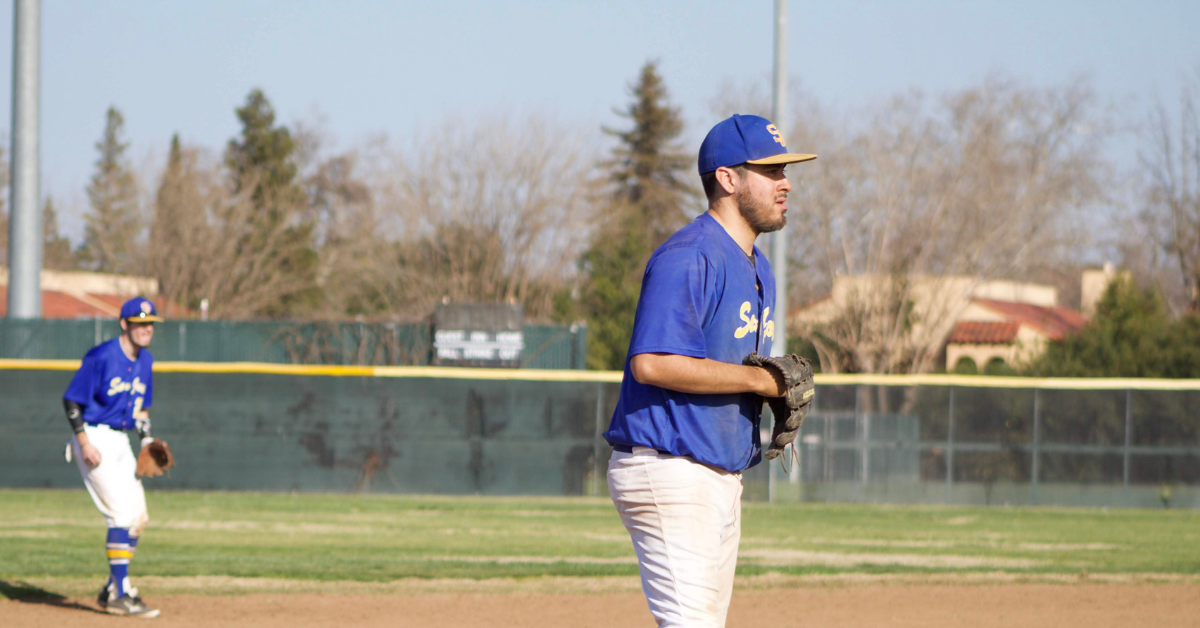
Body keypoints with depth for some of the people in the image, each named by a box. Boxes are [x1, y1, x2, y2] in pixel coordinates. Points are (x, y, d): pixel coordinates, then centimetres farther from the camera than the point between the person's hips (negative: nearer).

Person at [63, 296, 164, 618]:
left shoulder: (145, 361, 10)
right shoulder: (101, 357, -15)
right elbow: (71, 400, -14)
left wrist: (148, 440, 7)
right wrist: (84, 443, -20)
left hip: (121, 442, 9)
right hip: (95, 439, -9)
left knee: (139, 518, 8)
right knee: (123, 515, -14)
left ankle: (112, 590, 19)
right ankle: (120, 595, -12)